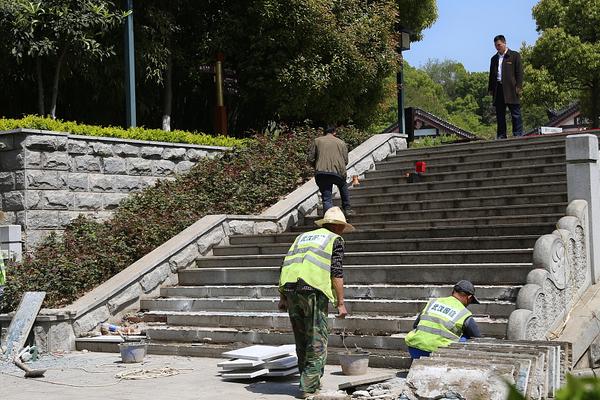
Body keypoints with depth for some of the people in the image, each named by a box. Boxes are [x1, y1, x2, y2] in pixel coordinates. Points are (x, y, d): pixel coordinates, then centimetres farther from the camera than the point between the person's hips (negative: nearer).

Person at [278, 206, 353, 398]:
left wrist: (283, 297, 21)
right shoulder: (335, 240, 11)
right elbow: (336, 273, -1)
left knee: (301, 339, 17)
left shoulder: (303, 236, 28)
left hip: (290, 288, 6)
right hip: (313, 289, -6)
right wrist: (340, 303, 1)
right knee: (317, 341, 1)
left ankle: (306, 380, 26)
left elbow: (286, 265, 21)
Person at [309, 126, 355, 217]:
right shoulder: (341, 142, 15)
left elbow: (311, 158, 8)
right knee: (343, 187, 31)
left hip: (321, 173, -1)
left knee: (326, 198, 2)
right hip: (338, 172, 1)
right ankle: (347, 209, 33)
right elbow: (346, 160, 12)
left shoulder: (317, 141, 13)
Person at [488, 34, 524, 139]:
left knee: (515, 114, -4)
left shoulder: (515, 55, 4)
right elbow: (491, 75, 20)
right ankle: (501, 136, 9)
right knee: (500, 115, 5)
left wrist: (518, 87, -10)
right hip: (498, 89, 5)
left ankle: (518, 134, -2)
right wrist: (490, 89, 11)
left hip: (511, 89, -5)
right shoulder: (494, 59, 19)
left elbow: (519, 72, -1)